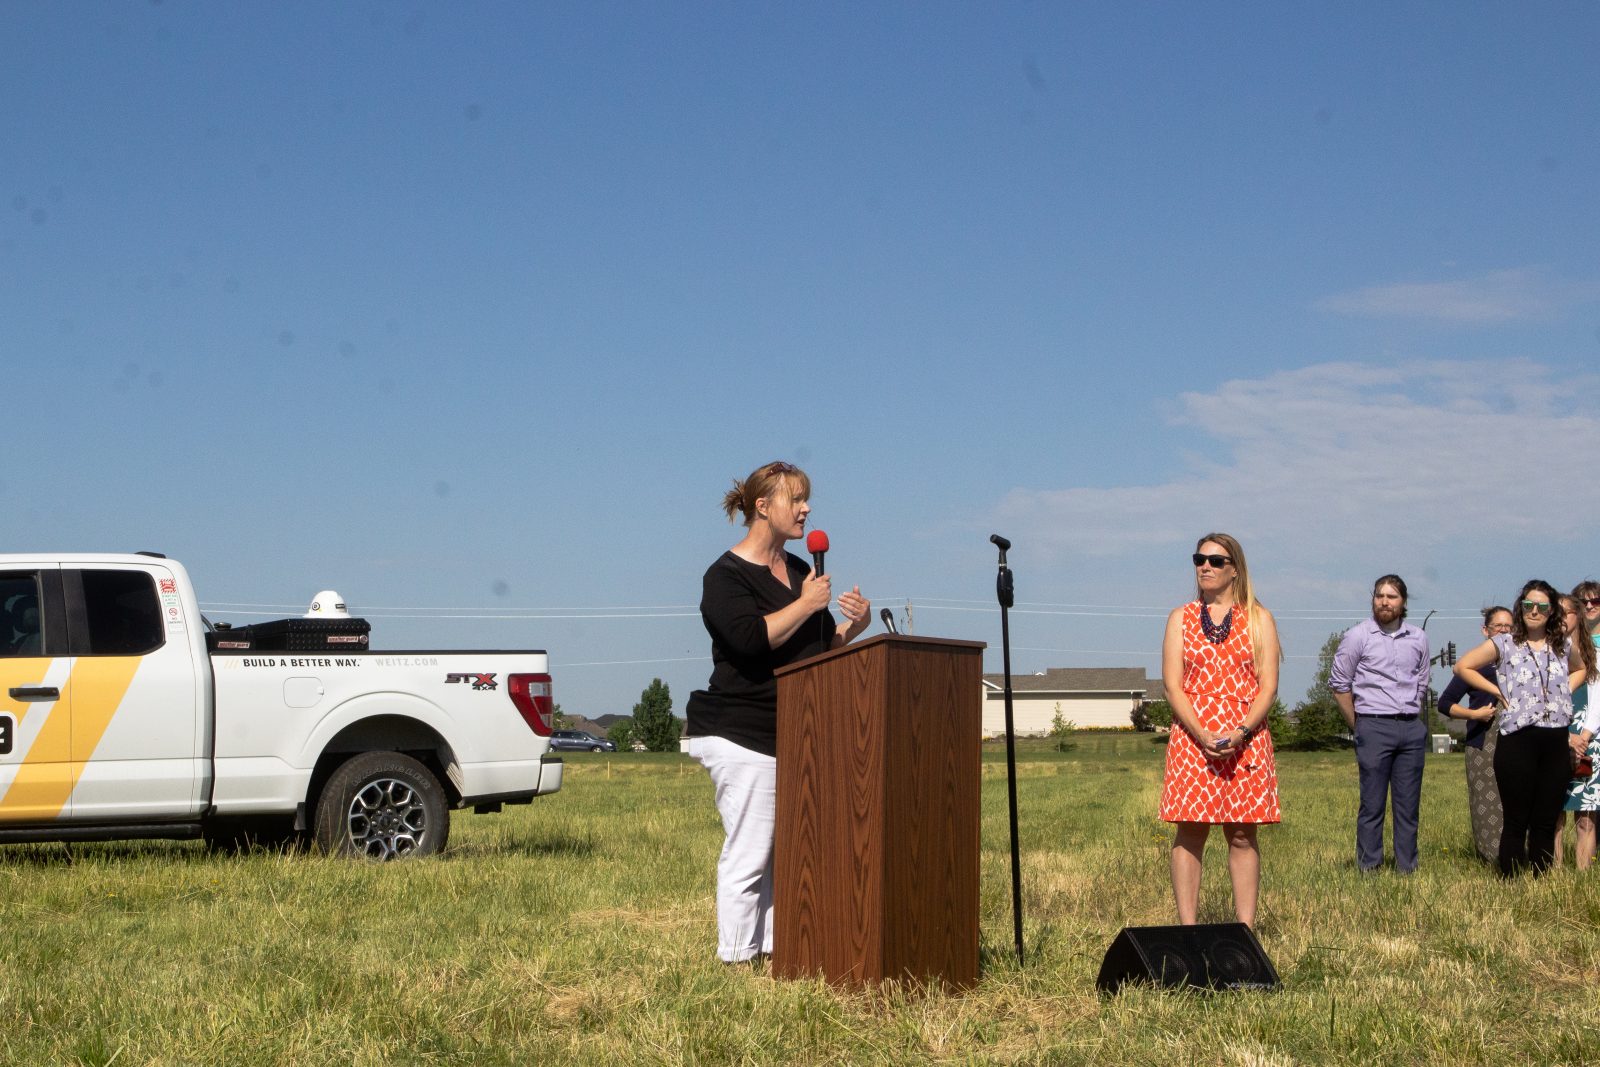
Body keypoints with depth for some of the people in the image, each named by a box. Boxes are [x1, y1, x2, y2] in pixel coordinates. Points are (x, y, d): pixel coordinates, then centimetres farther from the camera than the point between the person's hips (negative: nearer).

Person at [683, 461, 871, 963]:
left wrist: (854, 627, 4)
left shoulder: (799, 571, 18)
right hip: (742, 736, -8)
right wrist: (806, 604, -13)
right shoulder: (726, 576, -7)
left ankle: (774, 950, 10)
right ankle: (736, 960, -5)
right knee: (747, 855, -9)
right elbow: (752, 639, -24)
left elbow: (822, 648, 24)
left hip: (793, 735, 8)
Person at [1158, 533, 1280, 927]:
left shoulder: (1259, 619, 10)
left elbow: (1268, 687, 2)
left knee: (1242, 836, 0)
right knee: (1189, 834, -3)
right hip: (1192, 739, 0)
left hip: (1246, 740, 0)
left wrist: (1241, 734, -14)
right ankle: (1188, 928, 0)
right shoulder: (1181, 618, 11)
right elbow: (1173, 686, 2)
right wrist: (1202, 736, -13)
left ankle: (1245, 930, 3)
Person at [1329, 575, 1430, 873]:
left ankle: (1407, 868, 11)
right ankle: (1368, 868, 1)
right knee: (1373, 804, -4)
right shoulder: (1357, 636, -1)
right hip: (1374, 727, -4)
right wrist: (1359, 727, 4)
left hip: (1412, 728, 4)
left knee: (1409, 804, 5)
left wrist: (1412, 718, 13)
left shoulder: (1418, 639, 10)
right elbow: (1339, 684, 3)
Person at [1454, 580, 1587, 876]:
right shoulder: (1504, 644, 0)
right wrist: (1497, 691, -2)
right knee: (1517, 823, -1)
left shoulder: (1564, 644, 11)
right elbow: (1462, 667, 3)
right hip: (1518, 742, -4)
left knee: (1546, 823, 7)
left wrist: (1565, 692, 12)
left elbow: (1579, 669, 31)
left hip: (1556, 743, 4)